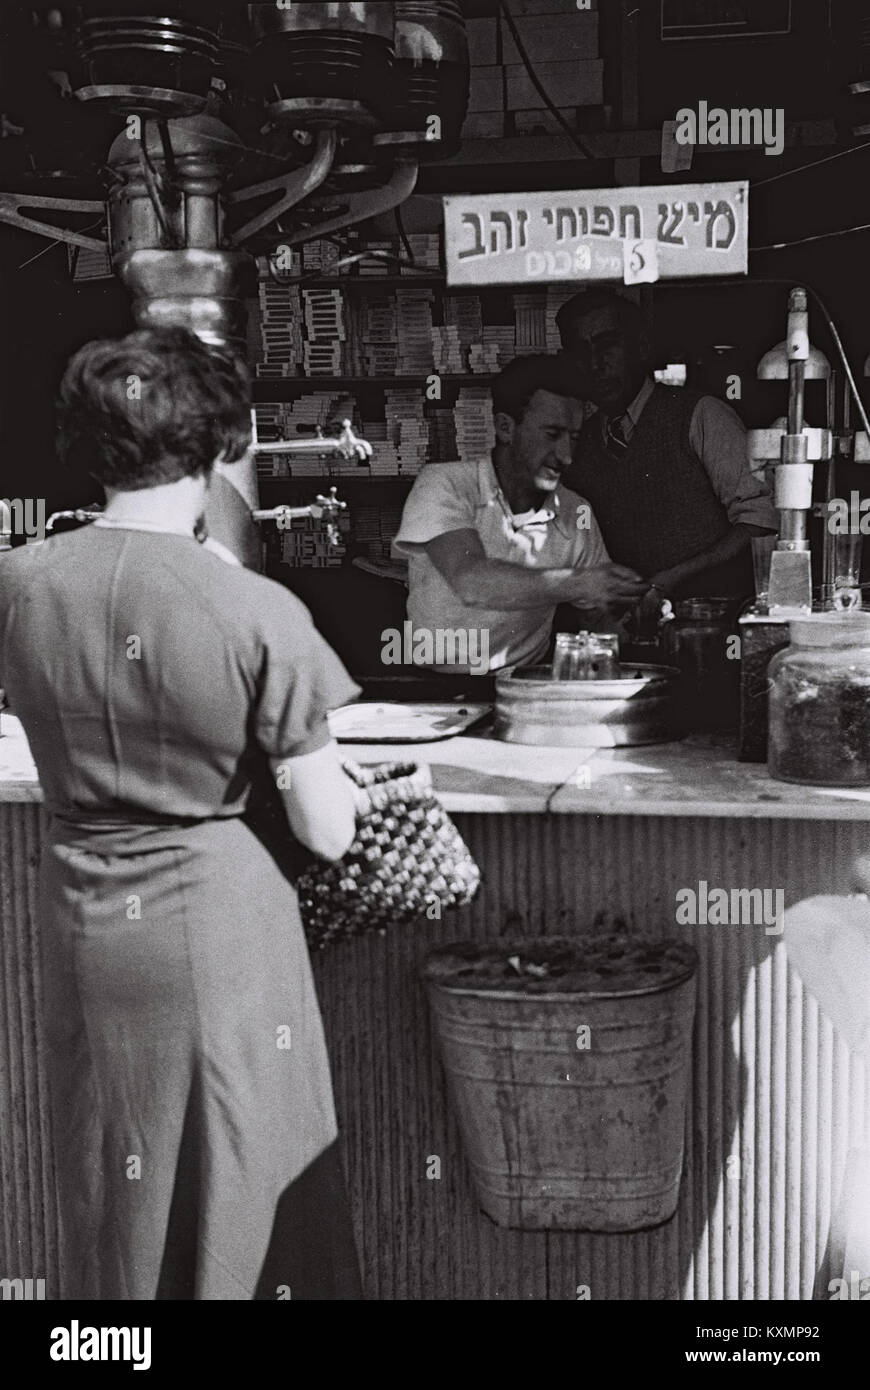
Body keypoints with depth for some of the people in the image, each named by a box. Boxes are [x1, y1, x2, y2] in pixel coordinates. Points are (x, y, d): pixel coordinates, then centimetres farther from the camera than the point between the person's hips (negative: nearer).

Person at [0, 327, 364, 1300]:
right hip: (223, 920, -4)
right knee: (244, 1184, 14)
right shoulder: (257, 614, -18)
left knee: (112, 1199, 20)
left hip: (85, 921, 4)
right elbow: (328, 834, -12)